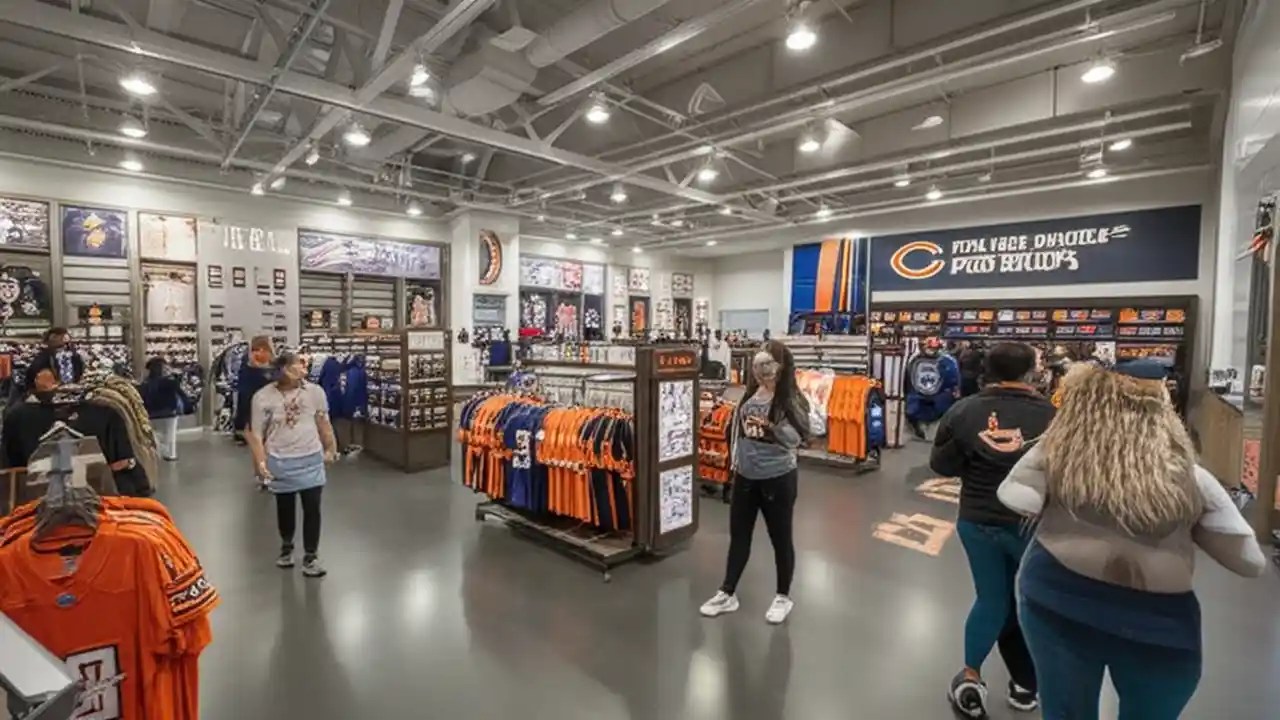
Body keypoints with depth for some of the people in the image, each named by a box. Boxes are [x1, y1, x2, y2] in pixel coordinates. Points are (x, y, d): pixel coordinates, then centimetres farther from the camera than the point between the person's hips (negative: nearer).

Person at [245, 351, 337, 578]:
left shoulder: (315, 391, -8)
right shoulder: (263, 397, -12)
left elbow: (323, 423, 4)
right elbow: (256, 433, -5)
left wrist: (330, 449, 9)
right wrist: (260, 461, -11)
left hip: (311, 459, 0)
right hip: (280, 462, 0)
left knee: (312, 508, 1)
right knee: (285, 507, 17)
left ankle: (310, 556, 17)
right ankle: (286, 546, 44)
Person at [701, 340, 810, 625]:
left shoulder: (791, 400, -13)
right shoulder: (750, 396, 2)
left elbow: (797, 438, -21)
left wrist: (772, 427, -36)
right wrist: (736, 460, 16)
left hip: (777, 479, -5)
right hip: (745, 477, 5)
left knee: (780, 538, 11)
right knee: (738, 536, 15)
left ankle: (783, 597, 32)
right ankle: (727, 594, 30)